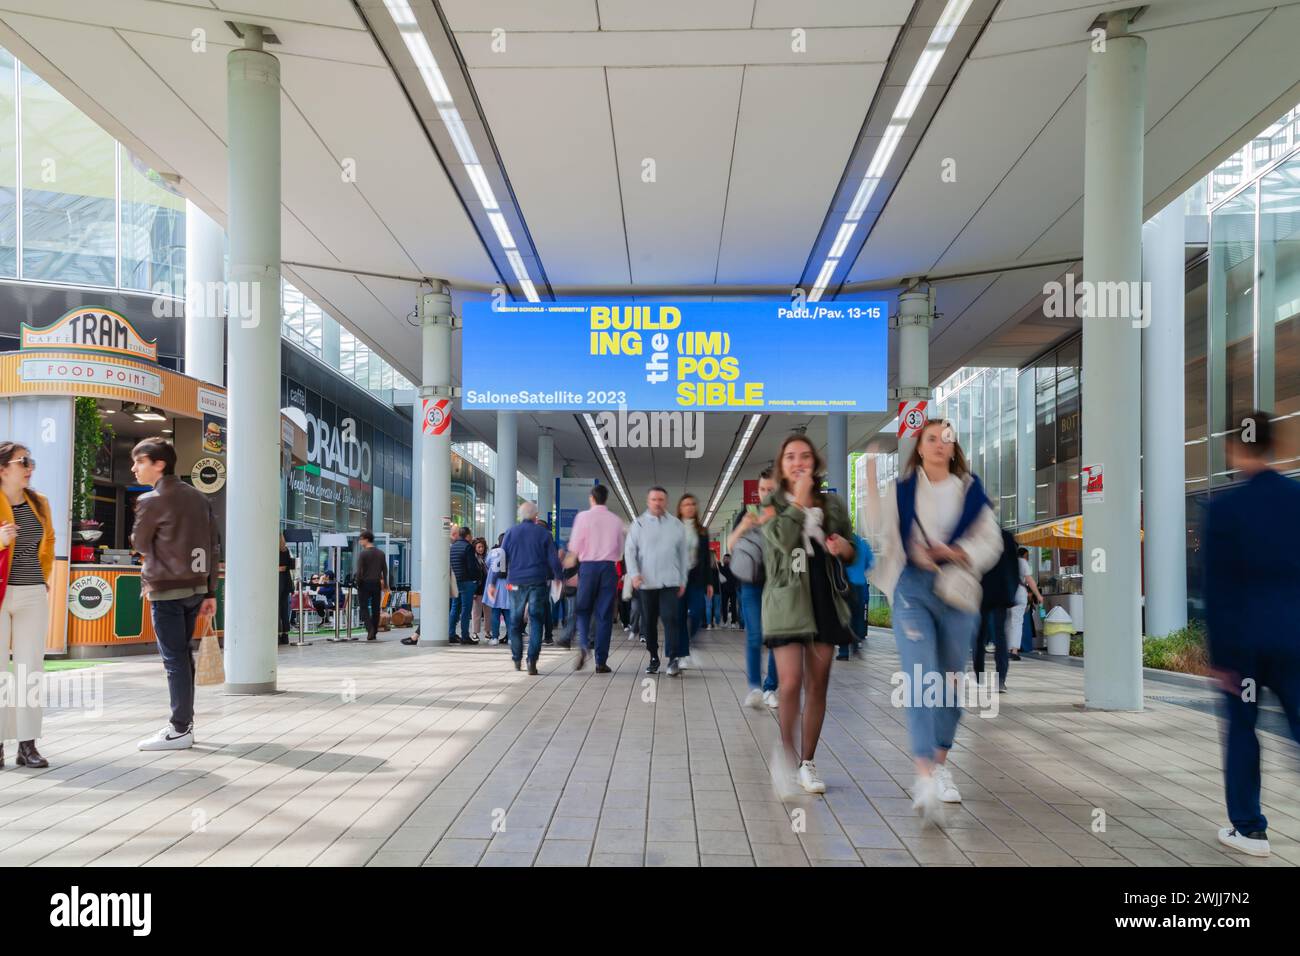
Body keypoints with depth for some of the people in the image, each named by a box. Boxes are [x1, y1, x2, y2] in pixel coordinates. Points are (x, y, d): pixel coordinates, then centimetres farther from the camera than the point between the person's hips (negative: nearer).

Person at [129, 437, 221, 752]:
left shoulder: (150, 501, -10)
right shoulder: (198, 497, 9)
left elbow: (139, 543, 1)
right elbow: (212, 545, 8)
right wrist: (210, 592, 11)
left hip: (166, 589, -7)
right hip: (195, 586, 7)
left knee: (174, 658, -3)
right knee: (184, 654, 15)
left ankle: (180, 731, 2)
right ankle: (185, 721, 21)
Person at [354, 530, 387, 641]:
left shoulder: (362, 553, -10)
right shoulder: (381, 553, 6)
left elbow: (359, 571, -13)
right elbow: (385, 570, 8)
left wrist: (357, 583, -2)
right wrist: (385, 585, 15)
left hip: (365, 583, -4)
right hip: (377, 584, 4)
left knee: (364, 608, 2)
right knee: (376, 609, 9)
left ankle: (370, 630, -15)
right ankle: (374, 633, 12)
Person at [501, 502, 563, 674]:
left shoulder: (511, 533, 4)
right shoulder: (543, 533, 1)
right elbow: (553, 560, 0)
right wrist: (558, 577, 13)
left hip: (515, 582, 1)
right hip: (538, 582, -1)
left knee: (515, 622, 14)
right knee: (536, 621, 1)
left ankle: (517, 660, 20)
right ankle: (532, 661, -10)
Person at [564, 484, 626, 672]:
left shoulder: (583, 516, -1)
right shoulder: (615, 520, 7)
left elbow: (575, 546, -3)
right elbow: (620, 548, 11)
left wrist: (572, 563, 11)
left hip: (588, 566, -1)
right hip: (609, 566, 2)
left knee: (583, 610, 12)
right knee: (604, 614, 4)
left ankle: (584, 645, -13)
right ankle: (601, 662, 4)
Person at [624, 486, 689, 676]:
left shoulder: (676, 525, 8)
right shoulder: (639, 524, 4)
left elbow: (683, 554, 10)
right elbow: (630, 550, 2)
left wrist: (683, 580, 7)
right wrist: (634, 573, -12)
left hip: (670, 582, -1)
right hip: (646, 582, 1)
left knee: (670, 618, -12)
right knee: (649, 622, 7)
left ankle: (674, 658, -13)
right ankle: (654, 658, 18)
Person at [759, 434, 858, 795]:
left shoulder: (832, 504, 11)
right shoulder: (771, 504, 2)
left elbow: (852, 549, 19)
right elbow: (782, 539, -18)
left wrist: (845, 548, -4)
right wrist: (799, 499, -11)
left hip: (824, 599, 4)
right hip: (787, 599, -3)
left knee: (817, 685, 6)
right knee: (791, 682, -12)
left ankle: (807, 762, 18)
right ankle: (787, 753, 12)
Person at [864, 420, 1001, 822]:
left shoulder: (971, 490, 6)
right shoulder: (900, 489, 6)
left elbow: (991, 540, 5)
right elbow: (879, 527, -4)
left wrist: (957, 552, -13)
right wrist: (871, 481, -6)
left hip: (957, 591, 2)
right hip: (912, 589, -2)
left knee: (951, 680, 11)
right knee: (919, 678, -15)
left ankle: (941, 763, 29)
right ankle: (924, 775, -19)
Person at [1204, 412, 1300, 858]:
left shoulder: (1224, 505, -9)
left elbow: (1216, 586, -9)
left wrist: (1218, 653, -4)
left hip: (1242, 635, -3)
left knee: (1241, 729, 10)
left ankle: (1249, 827, 16)